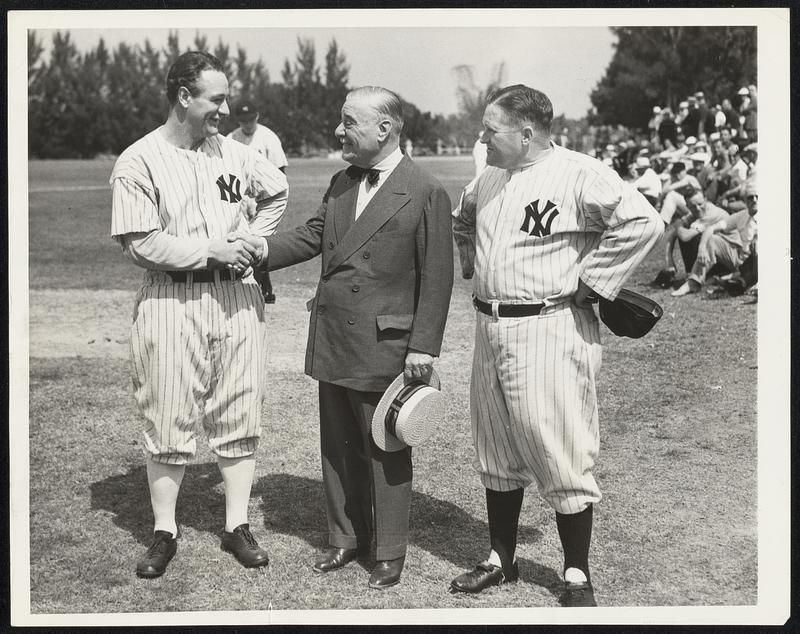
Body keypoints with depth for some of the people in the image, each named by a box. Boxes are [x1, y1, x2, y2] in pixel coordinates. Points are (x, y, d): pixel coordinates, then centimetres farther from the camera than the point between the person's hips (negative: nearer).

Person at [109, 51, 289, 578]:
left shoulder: (234, 152, 8)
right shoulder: (139, 162, -7)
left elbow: (277, 192, 25)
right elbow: (141, 244, -13)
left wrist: (251, 240, 11)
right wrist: (211, 250, -15)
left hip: (237, 297, 4)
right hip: (172, 302, -4)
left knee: (239, 415, 6)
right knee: (169, 421, 1)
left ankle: (237, 525, 17)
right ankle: (165, 532, 14)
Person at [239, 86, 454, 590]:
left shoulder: (426, 193, -10)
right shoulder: (341, 184, 12)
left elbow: (436, 277, -10)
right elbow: (310, 238, 9)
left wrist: (424, 346, -13)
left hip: (385, 347, -6)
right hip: (331, 340, 7)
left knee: (385, 452, 5)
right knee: (338, 448, 15)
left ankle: (389, 553, 19)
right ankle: (345, 538, 30)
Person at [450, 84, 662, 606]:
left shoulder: (579, 175, -14)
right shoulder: (489, 180, 12)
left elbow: (644, 222, -25)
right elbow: (461, 221, 33)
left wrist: (588, 281, -19)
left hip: (550, 332, -8)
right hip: (490, 329, 8)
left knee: (562, 458, -2)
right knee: (497, 457, 15)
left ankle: (577, 577, 12)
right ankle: (501, 560, 30)